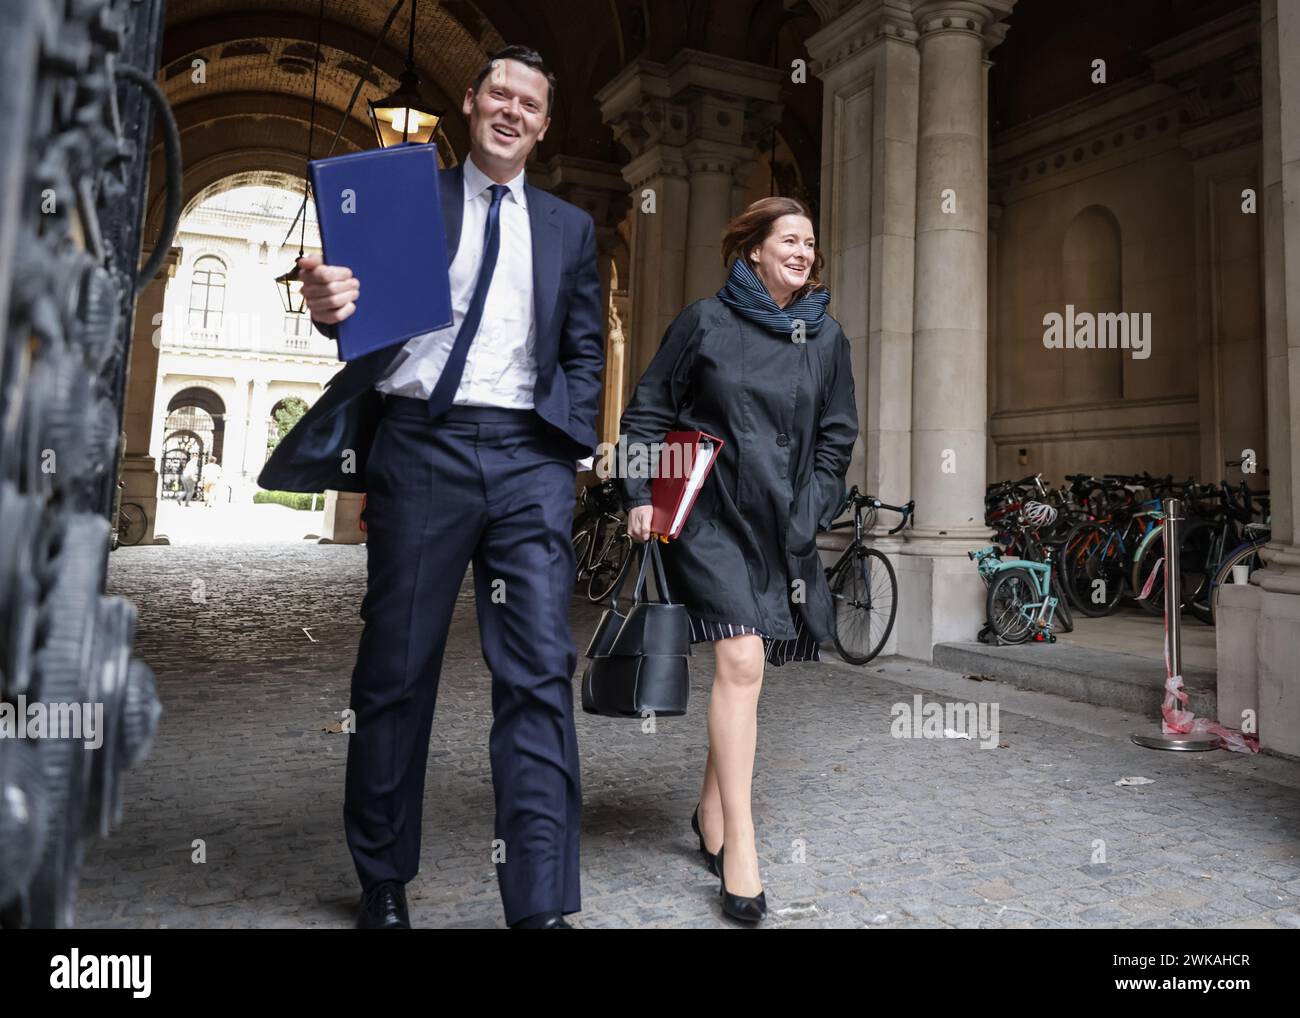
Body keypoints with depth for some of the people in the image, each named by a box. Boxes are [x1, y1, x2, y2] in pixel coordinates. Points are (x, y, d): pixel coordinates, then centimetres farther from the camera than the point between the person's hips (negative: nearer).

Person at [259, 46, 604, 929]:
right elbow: (368, 311, 4)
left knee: (539, 673, -6)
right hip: (419, 446, -1)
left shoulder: (569, 227, 18)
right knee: (396, 668, 5)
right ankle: (384, 881, 23)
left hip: (529, 459, 1)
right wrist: (331, 303, -19)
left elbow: (585, 351, 16)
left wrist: (570, 444, 3)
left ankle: (542, 904, 0)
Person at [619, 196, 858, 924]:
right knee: (741, 661, -17)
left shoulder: (826, 337, 9)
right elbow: (648, 412, 3)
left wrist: (811, 513, 5)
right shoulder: (706, 321, -1)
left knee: (746, 667, 9)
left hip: (783, 527, 4)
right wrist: (642, 495, -6)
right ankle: (741, 845, -8)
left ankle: (711, 814, 27)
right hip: (709, 516, -4)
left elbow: (836, 436, 14)